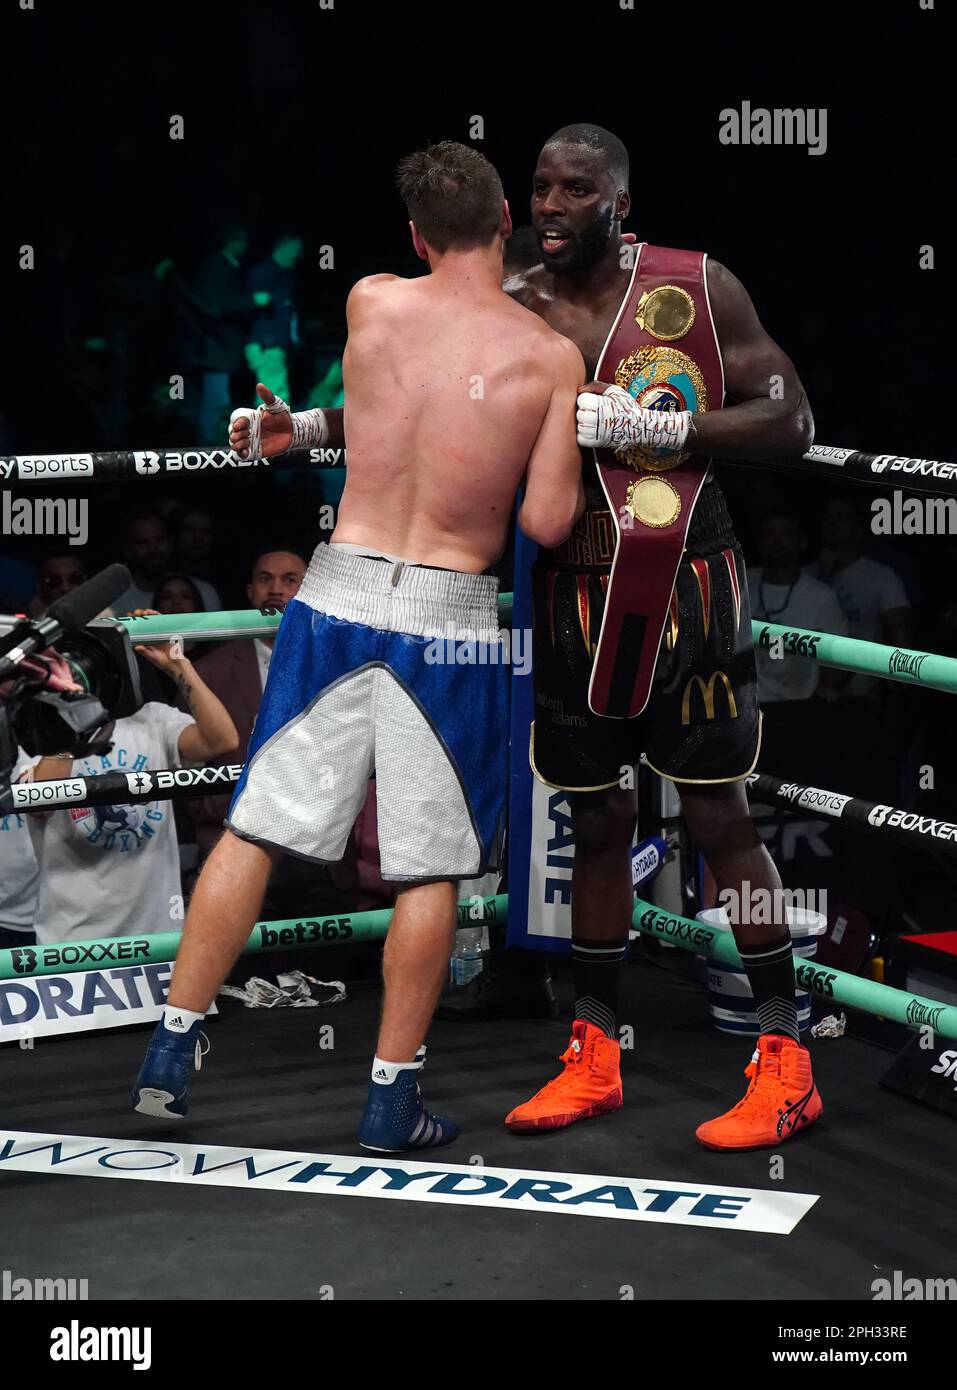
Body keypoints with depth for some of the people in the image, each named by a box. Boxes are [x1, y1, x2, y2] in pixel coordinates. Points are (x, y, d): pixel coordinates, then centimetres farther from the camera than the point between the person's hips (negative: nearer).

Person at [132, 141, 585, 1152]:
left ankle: (169, 1054, 14)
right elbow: (547, 522, -7)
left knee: (254, 830, 10)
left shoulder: (367, 304, 0)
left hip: (338, 596, 2)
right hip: (448, 622, -2)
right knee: (429, 871, 9)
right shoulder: (550, 357, -7)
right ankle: (391, 1098, 15)